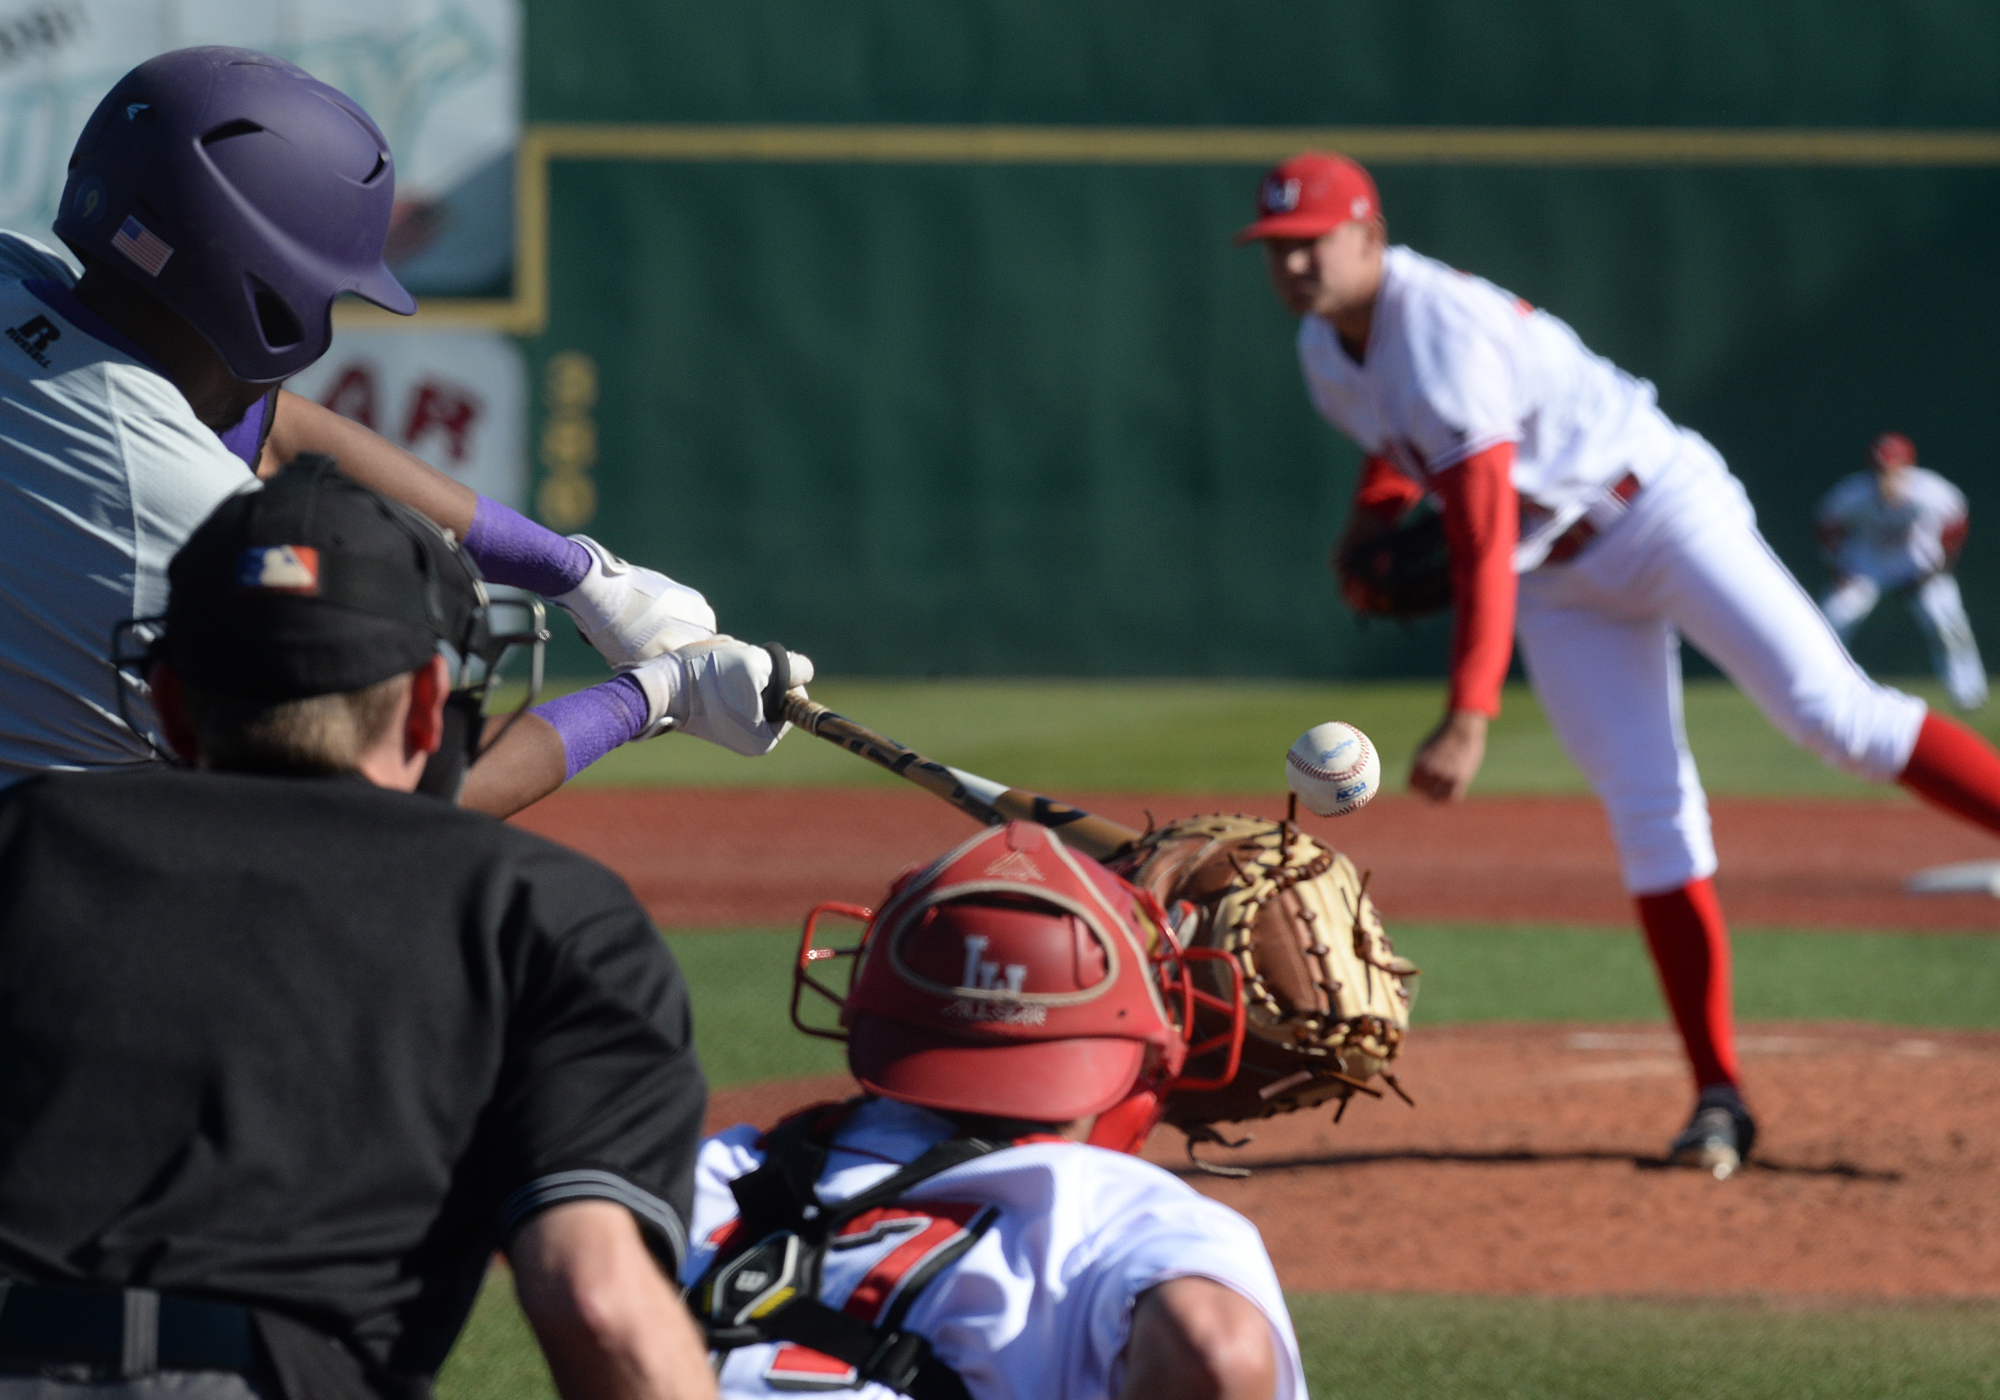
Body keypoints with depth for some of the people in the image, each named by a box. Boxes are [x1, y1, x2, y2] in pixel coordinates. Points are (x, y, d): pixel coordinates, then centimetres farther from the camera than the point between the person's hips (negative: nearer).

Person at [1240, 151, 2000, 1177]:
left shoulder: (1443, 329, -26)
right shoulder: (1325, 351, 1)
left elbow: (1482, 537, -32)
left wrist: (1469, 717, -38)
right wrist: (1373, 508, 1)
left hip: (1659, 509, -6)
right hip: (1559, 586, 6)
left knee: (1834, 715, -19)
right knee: (1647, 813, -5)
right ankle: (1719, 1096, -8)